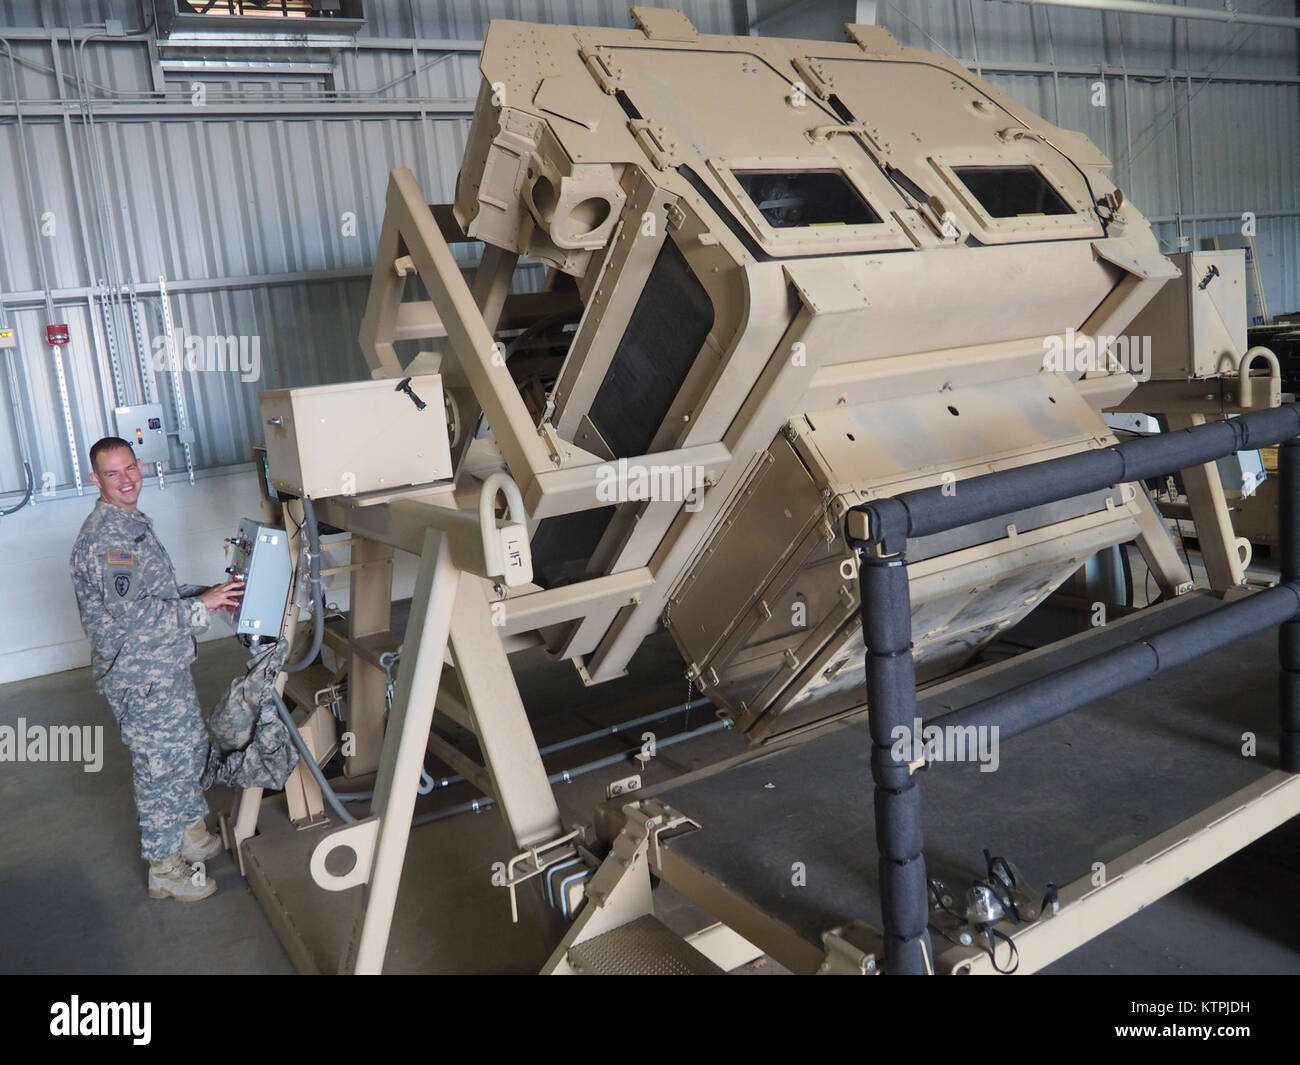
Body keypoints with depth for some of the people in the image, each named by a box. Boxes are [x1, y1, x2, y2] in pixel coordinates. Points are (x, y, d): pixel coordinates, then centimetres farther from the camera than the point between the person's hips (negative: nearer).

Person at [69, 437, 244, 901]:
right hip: (139, 678, -10)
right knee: (159, 767, 2)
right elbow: (132, 611, -27)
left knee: (190, 749, 21)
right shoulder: (103, 536, -21)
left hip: (166, 666, 10)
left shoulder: (132, 522, 12)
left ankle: (190, 835, 39)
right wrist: (201, 606, -20)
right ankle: (164, 869, 18)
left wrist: (205, 595, 7)